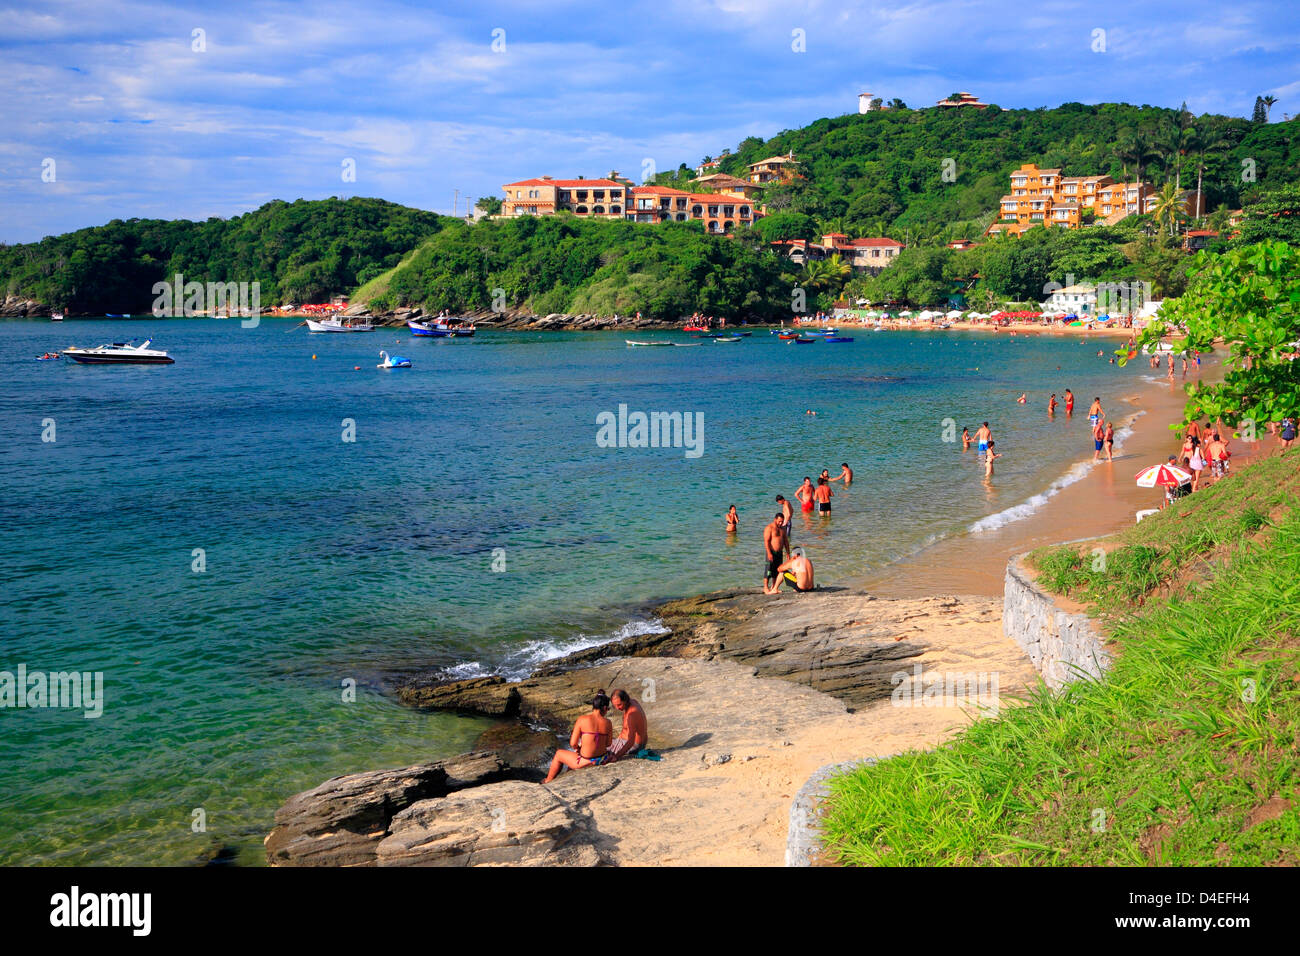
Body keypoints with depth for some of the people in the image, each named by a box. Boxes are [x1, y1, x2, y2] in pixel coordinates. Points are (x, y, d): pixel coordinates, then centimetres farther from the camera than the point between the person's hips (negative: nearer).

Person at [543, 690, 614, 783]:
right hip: (602, 759, 4)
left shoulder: (582, 719, -16)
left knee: (558, 754, 27)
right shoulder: (607, 722, -7)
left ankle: (548, 781, 45)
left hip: (586, 762, -4)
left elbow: (573, 743, -14)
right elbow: (608, 744, 4)